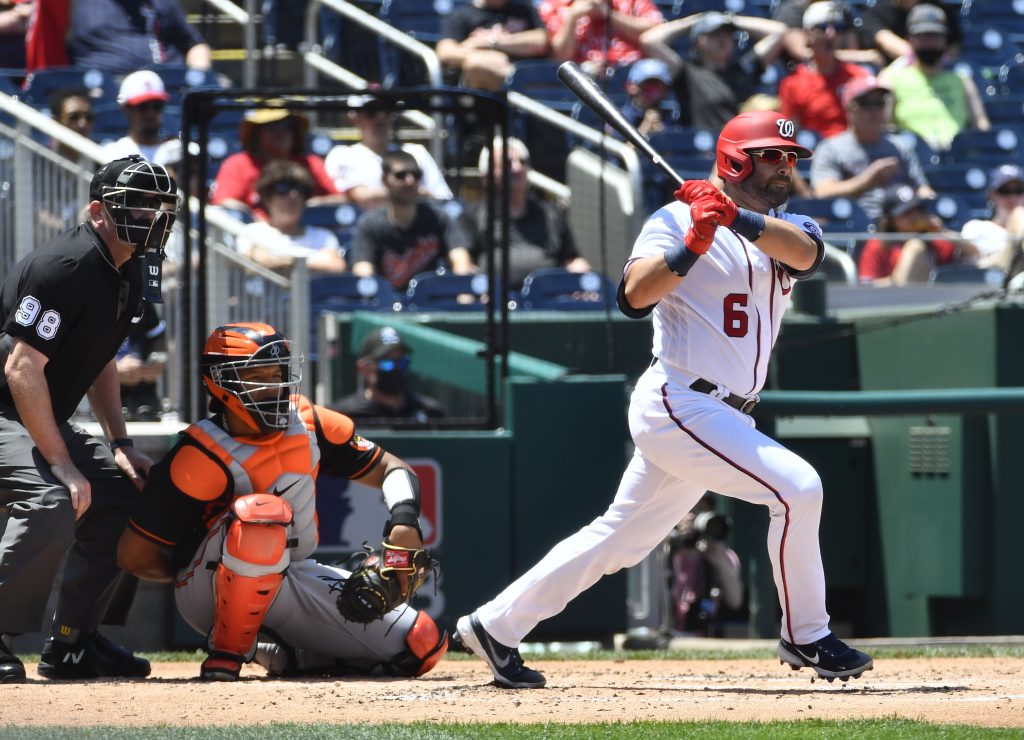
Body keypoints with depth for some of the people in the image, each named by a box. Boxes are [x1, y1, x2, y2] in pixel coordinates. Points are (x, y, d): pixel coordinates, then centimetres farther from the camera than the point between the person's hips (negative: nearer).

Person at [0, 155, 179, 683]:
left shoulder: (127, 274, 8)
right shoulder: (66, 267, -23)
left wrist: (119, 445, 9)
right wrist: (63, 465, -27)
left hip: (43, 422, 10)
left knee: (124, 495, 7)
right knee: (52, 503, -31)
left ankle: (72, 642, 13)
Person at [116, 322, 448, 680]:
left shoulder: (308, 425, -1)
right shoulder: (203, 457, -20)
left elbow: (391, 470, 8)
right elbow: (134, 554, -19)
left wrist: (404, 519, -15)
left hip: (294, 578, 7)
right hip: (207, 593, -7)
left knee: (423, 646, -6)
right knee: (262, 515, -39)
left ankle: (287, 653, 11)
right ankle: (227, 652, -23)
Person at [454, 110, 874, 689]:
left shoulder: (785, 229, 13)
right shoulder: (677, 219, -5)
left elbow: (806, 251, -12)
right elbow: (636, 295, -20)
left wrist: (737, 217, -27)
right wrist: (692, 245, -32)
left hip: (723, 417, 8)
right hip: (678, 402, -8)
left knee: (621, 538, 13)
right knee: (797, 487, -18)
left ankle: (496, 626, 22)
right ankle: (806, 638, -6)